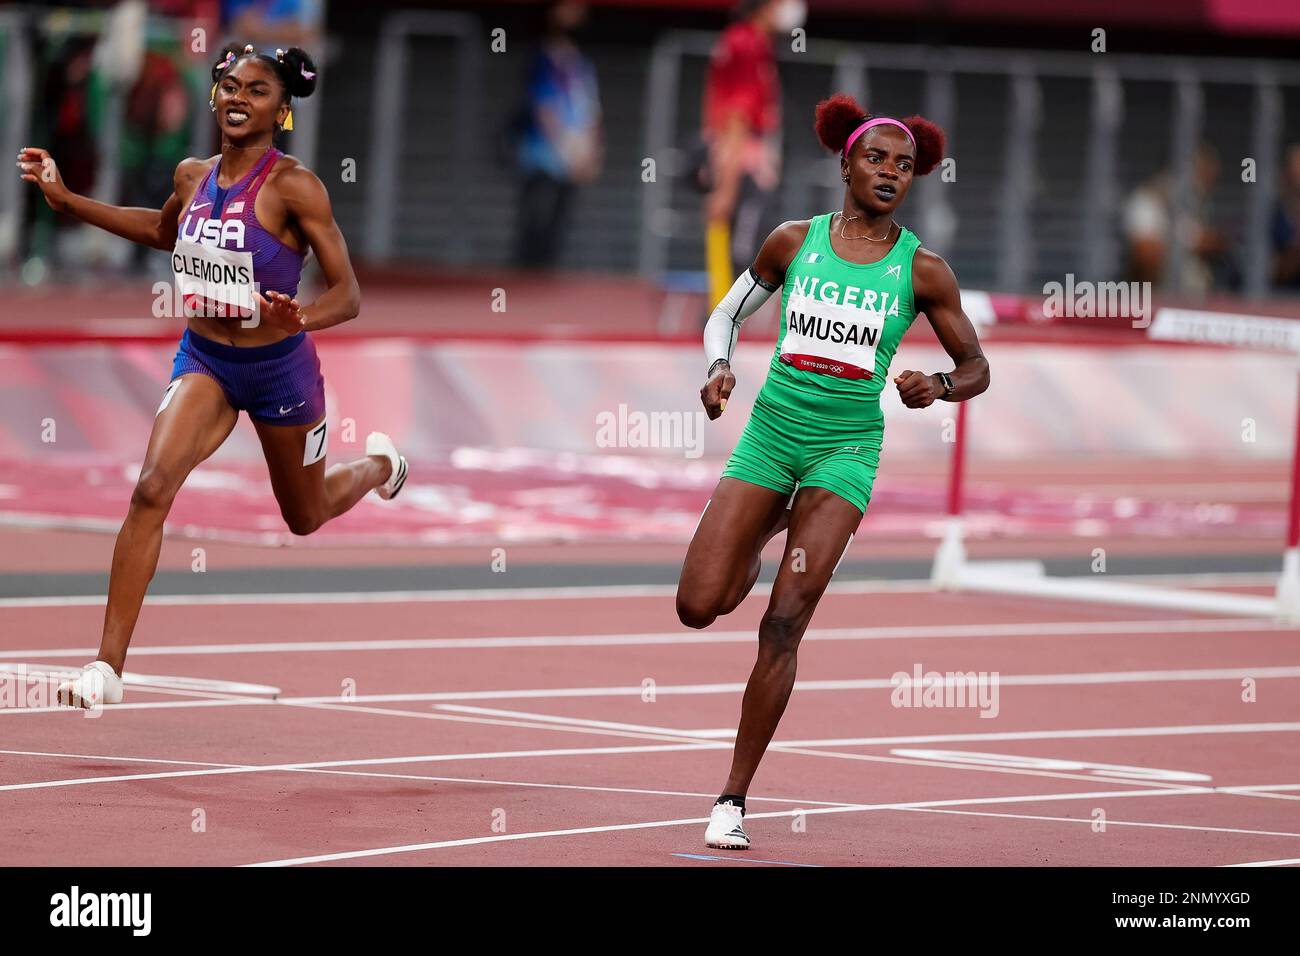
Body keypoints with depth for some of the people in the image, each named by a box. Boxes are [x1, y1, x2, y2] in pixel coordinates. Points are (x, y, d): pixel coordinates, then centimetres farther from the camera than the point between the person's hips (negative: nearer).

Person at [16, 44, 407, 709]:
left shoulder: (294, 186, -18)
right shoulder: (193, 176, -1)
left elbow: (347, 295, -17)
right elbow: (163, 231, 23)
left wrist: (298, 319, -38)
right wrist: (67, 201, 16)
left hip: (278, 367, -3)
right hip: (203, 360, 3)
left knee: (306, 518, 20)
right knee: (152, 488, -21)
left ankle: (379, 464, 57)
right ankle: (108, 667, -22)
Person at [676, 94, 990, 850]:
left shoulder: (922, 270, -1)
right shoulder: (795, 242, 2)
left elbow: (976, 368, 7)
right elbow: (729, 313, 15)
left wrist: (937, 388, -15)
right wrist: (719, 367, -6)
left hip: (845, 449, -2)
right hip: (770, 437, 2)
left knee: (785, 622, -12)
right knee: (700, 606, -5)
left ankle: (734, 800, -5)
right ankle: (767, 532, 33)